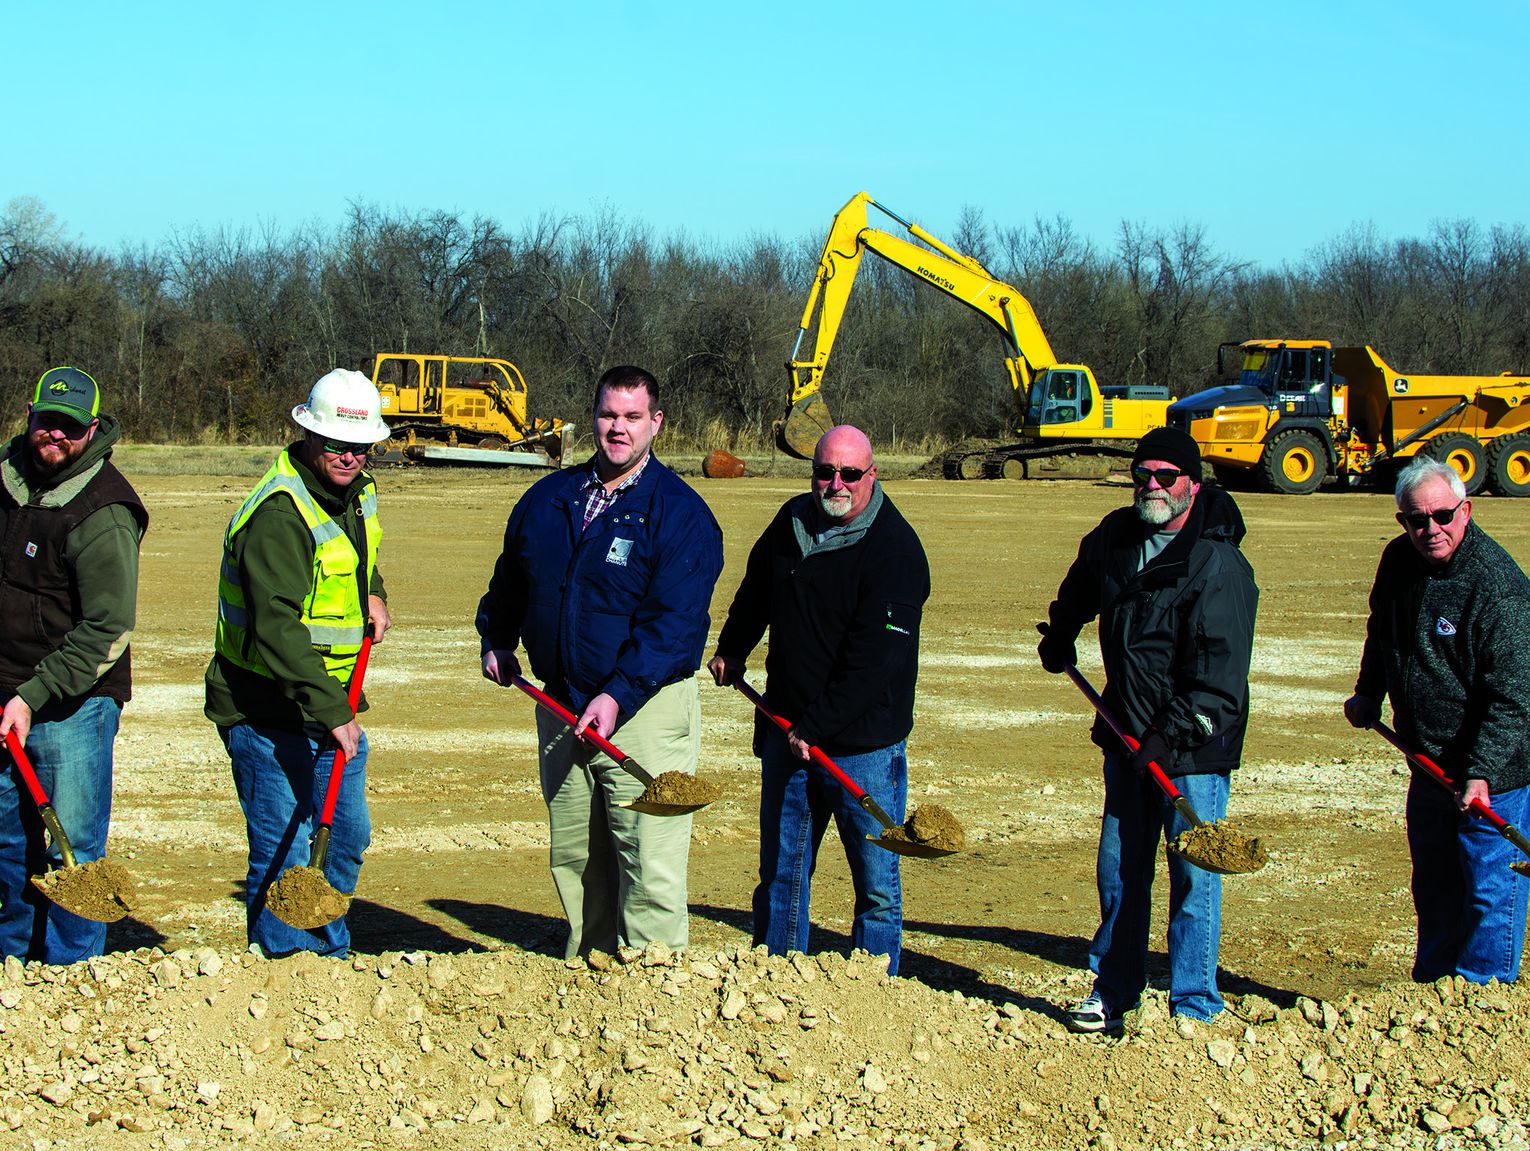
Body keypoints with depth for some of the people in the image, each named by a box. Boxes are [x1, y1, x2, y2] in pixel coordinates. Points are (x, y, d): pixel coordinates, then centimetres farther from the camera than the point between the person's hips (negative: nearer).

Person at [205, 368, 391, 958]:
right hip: (268, 712, -9)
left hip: (336, 707, 9)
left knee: (346, 838, 16)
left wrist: (372, 592, 11)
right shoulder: (278, 514, -22)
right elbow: (277, 628, -31)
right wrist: (330, 710, -36)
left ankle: (332, 958, 30)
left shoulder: (357, 492, 7)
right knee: (284, 855, -5)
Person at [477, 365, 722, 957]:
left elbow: (674, 621, -16)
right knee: (573, 859, 14)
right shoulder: (548, 499, 10)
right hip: (560, 706, 6)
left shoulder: (680, 513, -8)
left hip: (645, 709, -6)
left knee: (650, 868, -9)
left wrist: (620, 696, -24)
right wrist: (497, 640, 13)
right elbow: (510, 581, 26)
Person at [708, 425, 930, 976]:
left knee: (876, 884, -1)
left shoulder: (895, 548, -15)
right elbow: (755, 592, 28)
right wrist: (731, 650, 33)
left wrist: (815, 727, -22)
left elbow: (874, 661, -21)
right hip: (786, 732, 6)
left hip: (862, 742, -6)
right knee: (781, 871, 13)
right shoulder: (792, 522, 5)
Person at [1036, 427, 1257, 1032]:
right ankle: (1112, 994, 25)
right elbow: (1081, 587, 30)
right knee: (1118, 871, 14)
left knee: (1193, 878, -4)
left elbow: (1219, 670, -22)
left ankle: (1193, 1008, 5)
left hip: (1192, 747, -7)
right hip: (1127, 737, 7)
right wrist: (1059, 635, 37)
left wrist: (1173, 734, -25)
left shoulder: (1219, 566, -17)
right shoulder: (1116, 537, 4)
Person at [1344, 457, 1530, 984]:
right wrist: (1367, 693, 18)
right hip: (1430, 764, 8)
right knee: (1433, 891, 19)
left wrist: (1482, 772, -33)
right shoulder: (1398, 563, 0)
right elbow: (1381, 636, 23)